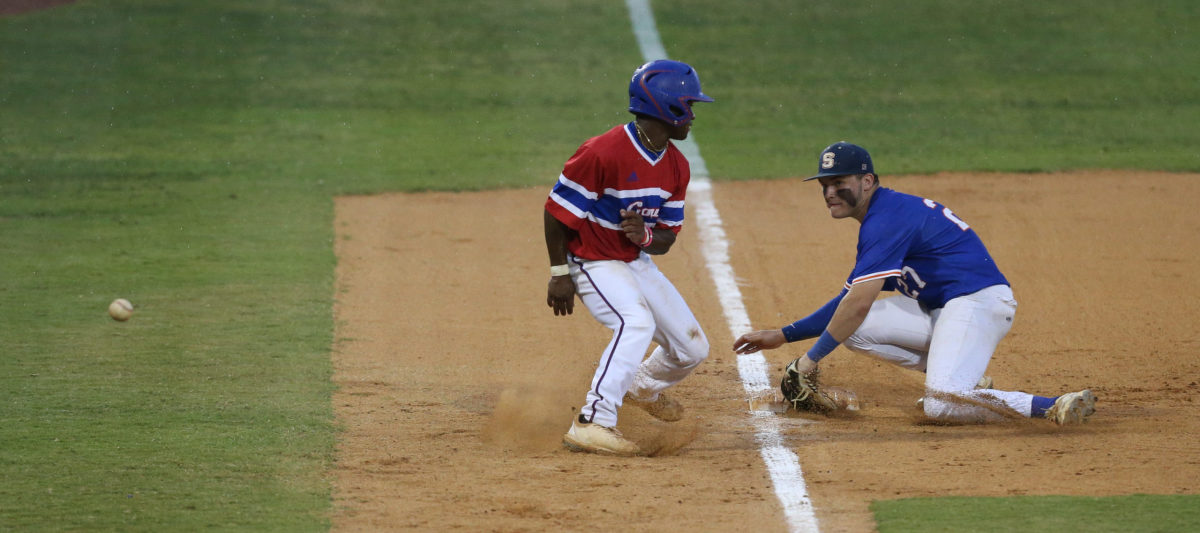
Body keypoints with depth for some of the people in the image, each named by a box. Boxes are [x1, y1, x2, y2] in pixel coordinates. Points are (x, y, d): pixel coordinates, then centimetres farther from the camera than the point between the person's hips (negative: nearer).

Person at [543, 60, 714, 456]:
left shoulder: (676, 166, -1)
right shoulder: (604, 153, -26)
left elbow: (666, 239, 3)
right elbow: (557, 208, -19)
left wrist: (646, 236, -22)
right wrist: (560, 274, -18)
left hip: (638, 261, 8)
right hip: (593, 263, -8)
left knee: (692, 349, 10)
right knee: (636, 322, -34)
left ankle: (644, 388, 42)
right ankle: (592, 424, -37)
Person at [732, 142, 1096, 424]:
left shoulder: (887, 219, -13)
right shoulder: (883, 217, 19)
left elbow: (859, 303, -19)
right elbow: (850, 299, 23)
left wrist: (810, 360, -11)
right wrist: (783, 336, 19)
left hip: (978, 302, -10)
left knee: (941, 406, -27)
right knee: (852, 329, 0)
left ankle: (1053, 407, -24)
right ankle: (958, 379, 3)